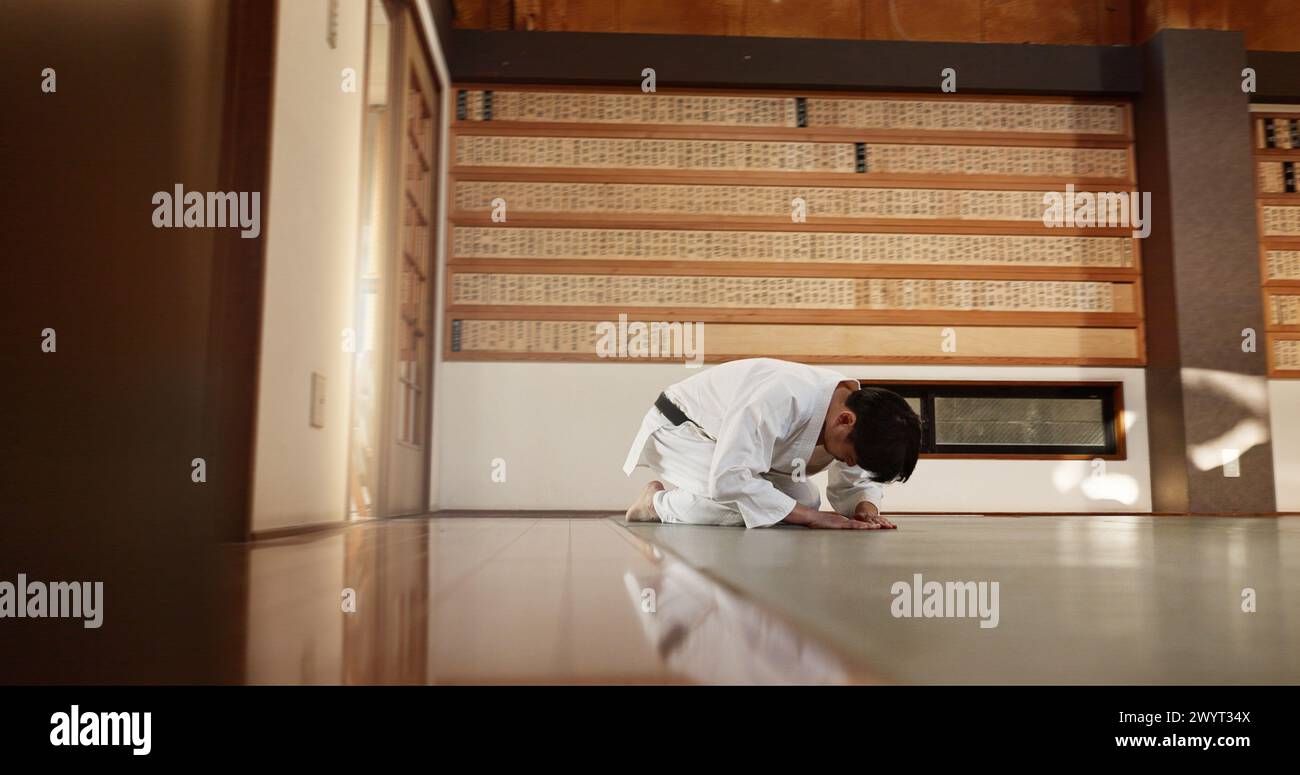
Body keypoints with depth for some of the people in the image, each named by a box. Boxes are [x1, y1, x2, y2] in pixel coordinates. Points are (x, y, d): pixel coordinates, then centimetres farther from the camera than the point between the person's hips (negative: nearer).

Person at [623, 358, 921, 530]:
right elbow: (729, 479, -42)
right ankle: (659, 503, -4)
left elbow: (857, 481, 1)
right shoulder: (783, 400, -41)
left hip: (731, 437, 8)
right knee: (740, 502, -32)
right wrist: (813, 516, -37)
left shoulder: (857, 403, -14)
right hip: (679, 426, -8)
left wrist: (867, 509, -23)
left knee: (806, 498, -6)